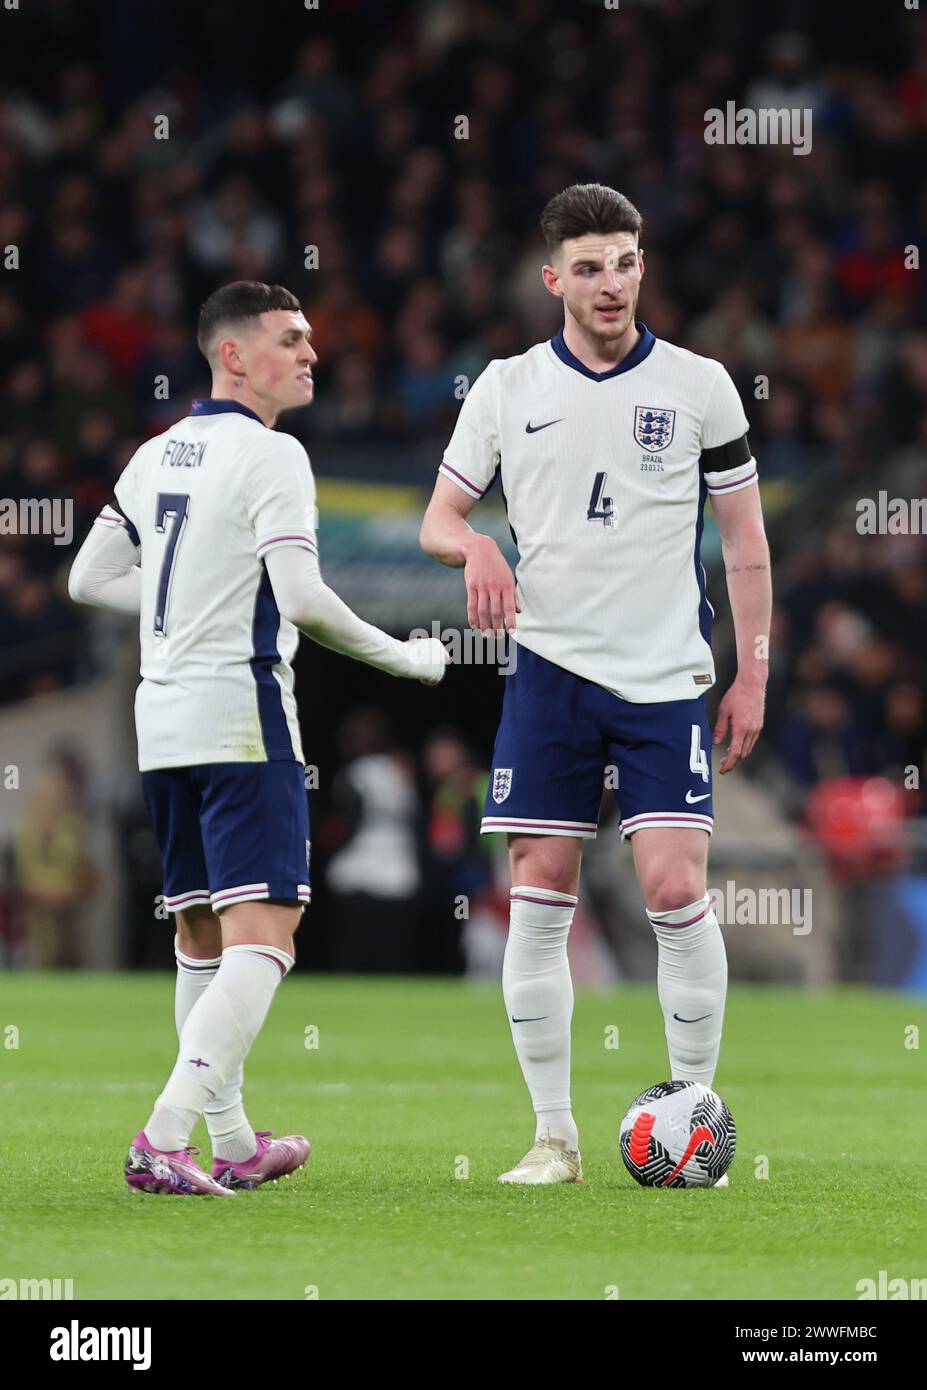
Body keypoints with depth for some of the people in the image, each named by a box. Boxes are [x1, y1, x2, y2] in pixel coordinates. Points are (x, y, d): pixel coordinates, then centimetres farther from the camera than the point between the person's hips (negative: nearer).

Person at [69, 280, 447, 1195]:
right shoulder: (270, 457, -10)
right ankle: (164, 1137, -24)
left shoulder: (157, 454, 13)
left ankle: (231, 1144, 21)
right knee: (262, 937, -12)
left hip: (160, 718, 9)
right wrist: (406, 659, -6)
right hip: (239, 714, -9)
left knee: (201, 937, 15)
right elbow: (302, 599, -18)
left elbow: (89, 578, 20)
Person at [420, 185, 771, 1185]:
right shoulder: (506, 389, 5)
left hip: (667, 682, -1)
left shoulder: (699, 387, 2)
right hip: (550, 671, 1)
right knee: (538, 902, -2)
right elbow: (438, 517, 10)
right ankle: (554, 1136, 5)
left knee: (675, 890, -12)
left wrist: (751, 674, 2)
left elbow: (744, 539, 7)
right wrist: (476, 547, -14)